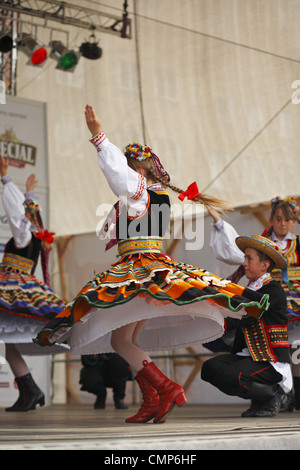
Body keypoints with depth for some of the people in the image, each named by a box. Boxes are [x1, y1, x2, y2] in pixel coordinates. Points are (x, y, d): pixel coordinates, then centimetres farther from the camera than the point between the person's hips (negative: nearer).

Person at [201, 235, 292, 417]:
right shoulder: (250, 289, 17)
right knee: (210, 368, -13)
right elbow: (242, 327, 18)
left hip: (273, 361, -9)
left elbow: (245, 318, -24)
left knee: (230, 377, -29)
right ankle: (259, 401, 5)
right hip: (250, 355, 9)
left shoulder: (274, 291, -12)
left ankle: (274, 394, -2)